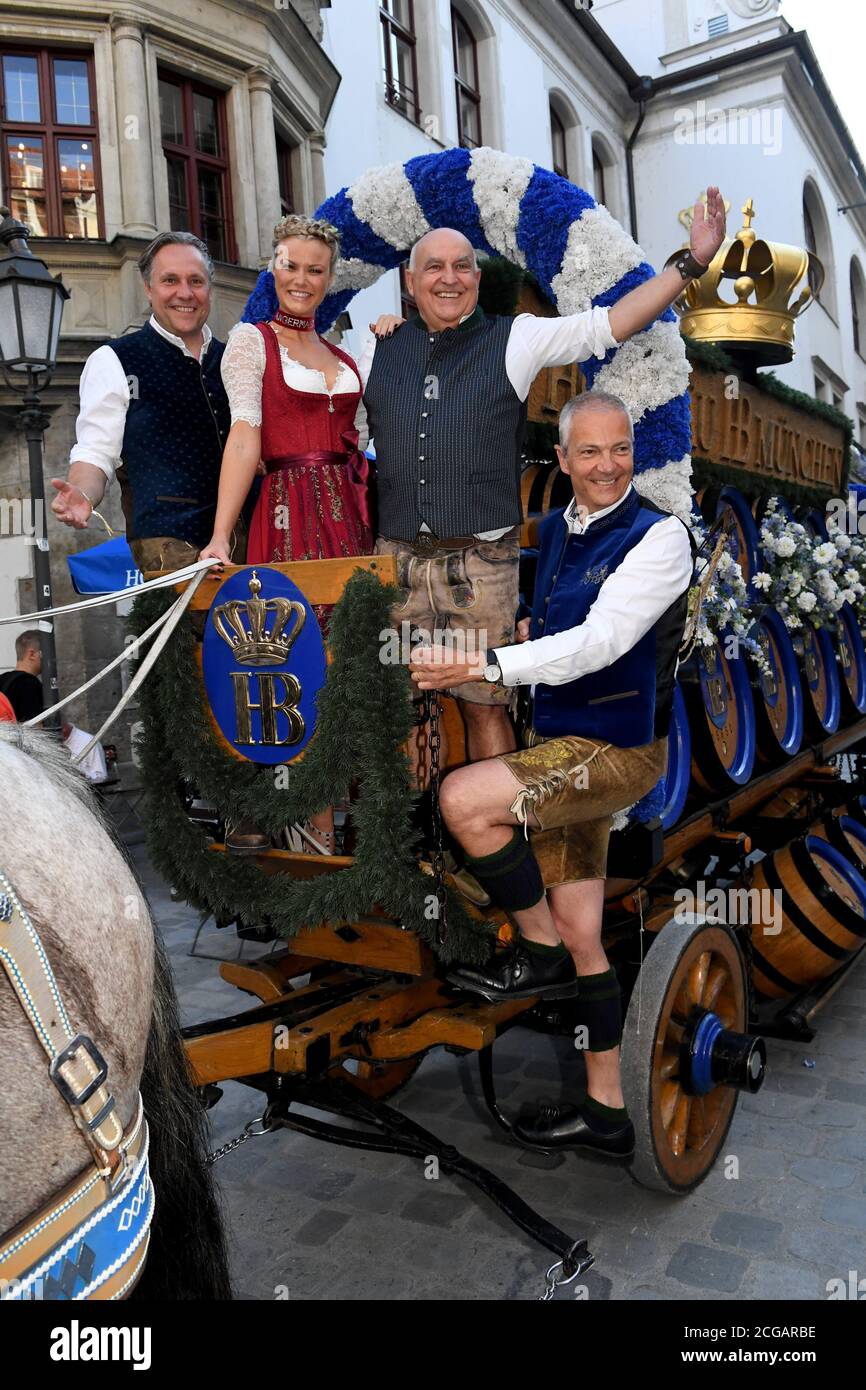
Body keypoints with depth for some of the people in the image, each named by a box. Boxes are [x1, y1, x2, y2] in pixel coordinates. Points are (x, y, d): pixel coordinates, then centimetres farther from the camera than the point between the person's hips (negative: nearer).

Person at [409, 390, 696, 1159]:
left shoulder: (658, 536, -13)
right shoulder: (555, 530, 11)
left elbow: (598, 643, -24)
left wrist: (484, 666, -31)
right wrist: (525, 628, 6)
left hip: (617, 749, -8)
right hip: (556, 742, 8)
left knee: (464, 797, -25)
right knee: (580, 935, 11)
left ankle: (540, 952, -2)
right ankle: (606, 1109, 25)